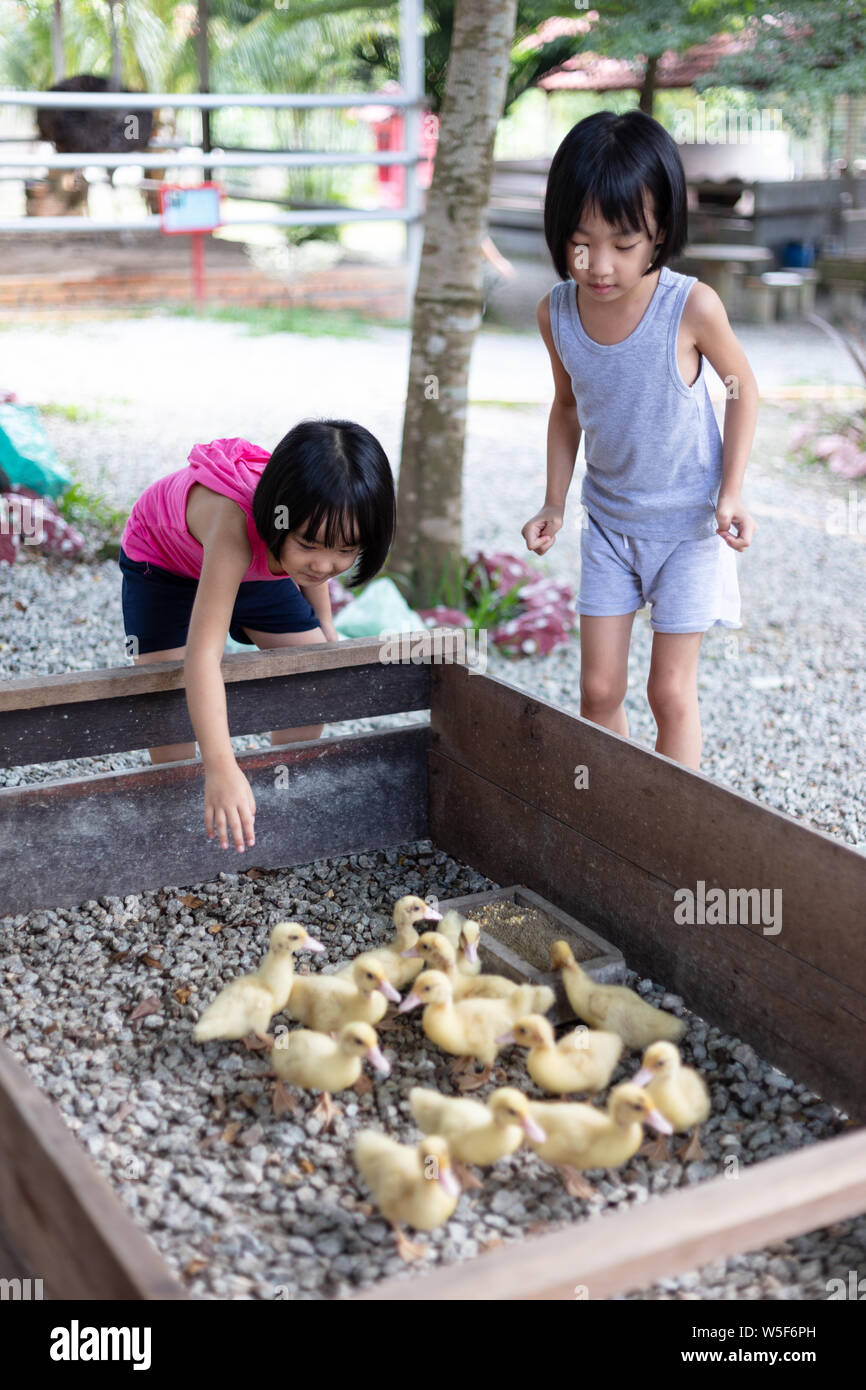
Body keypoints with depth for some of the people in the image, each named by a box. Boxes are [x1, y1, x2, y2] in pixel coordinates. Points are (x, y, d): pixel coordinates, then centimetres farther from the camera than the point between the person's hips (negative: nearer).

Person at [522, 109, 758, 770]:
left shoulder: (692, 306, -23)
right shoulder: (557, 313, -11)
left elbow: (743, 386, -6)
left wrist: (732, 493, -12)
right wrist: (554, 502, 2)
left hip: (689, 523, -3)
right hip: (607, 521, 4)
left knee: (671, 690, 1)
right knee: (599, 689, 6)